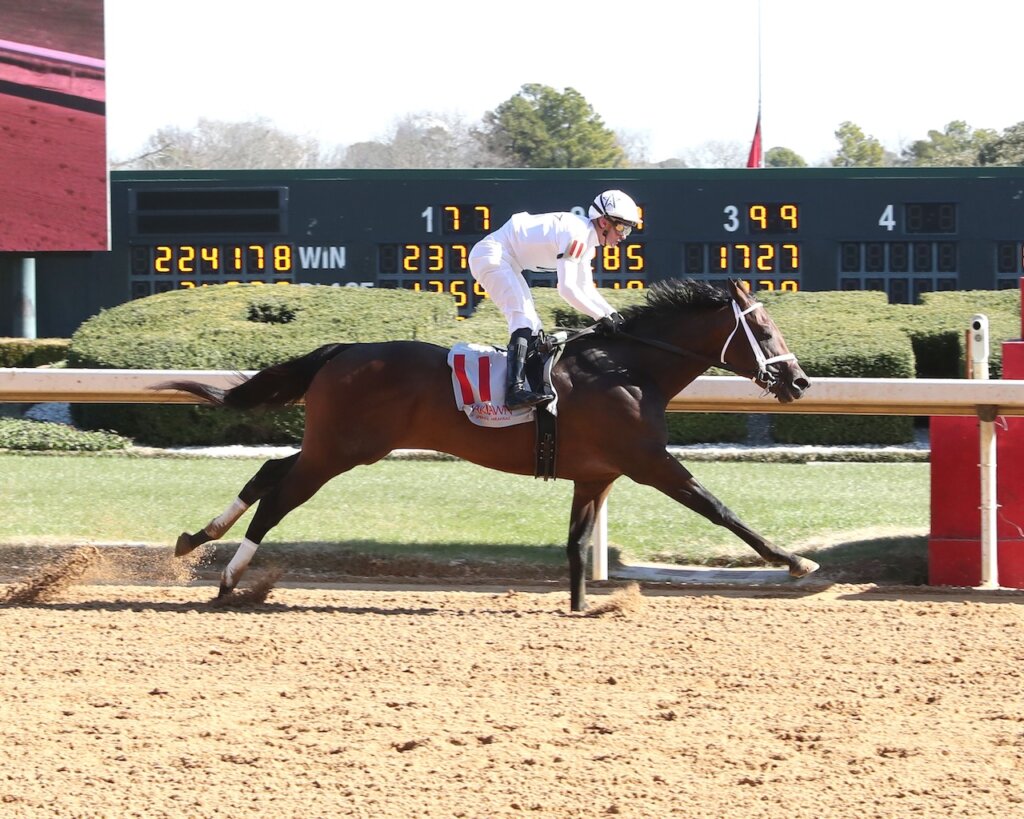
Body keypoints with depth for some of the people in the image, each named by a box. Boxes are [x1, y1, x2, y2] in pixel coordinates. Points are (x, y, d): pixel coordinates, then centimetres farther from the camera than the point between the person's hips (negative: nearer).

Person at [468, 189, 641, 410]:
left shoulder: (587, 240, 10)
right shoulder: (576, 234, -21)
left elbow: (586, 289, 18)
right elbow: (567, 288, -27)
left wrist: (613, 315, 4)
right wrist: (601, 317, -22)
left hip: (506, 263, 11)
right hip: (492, 256, -11)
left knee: (530, 326, 10)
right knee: (524, 318, -24)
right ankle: (516, 389, -36)